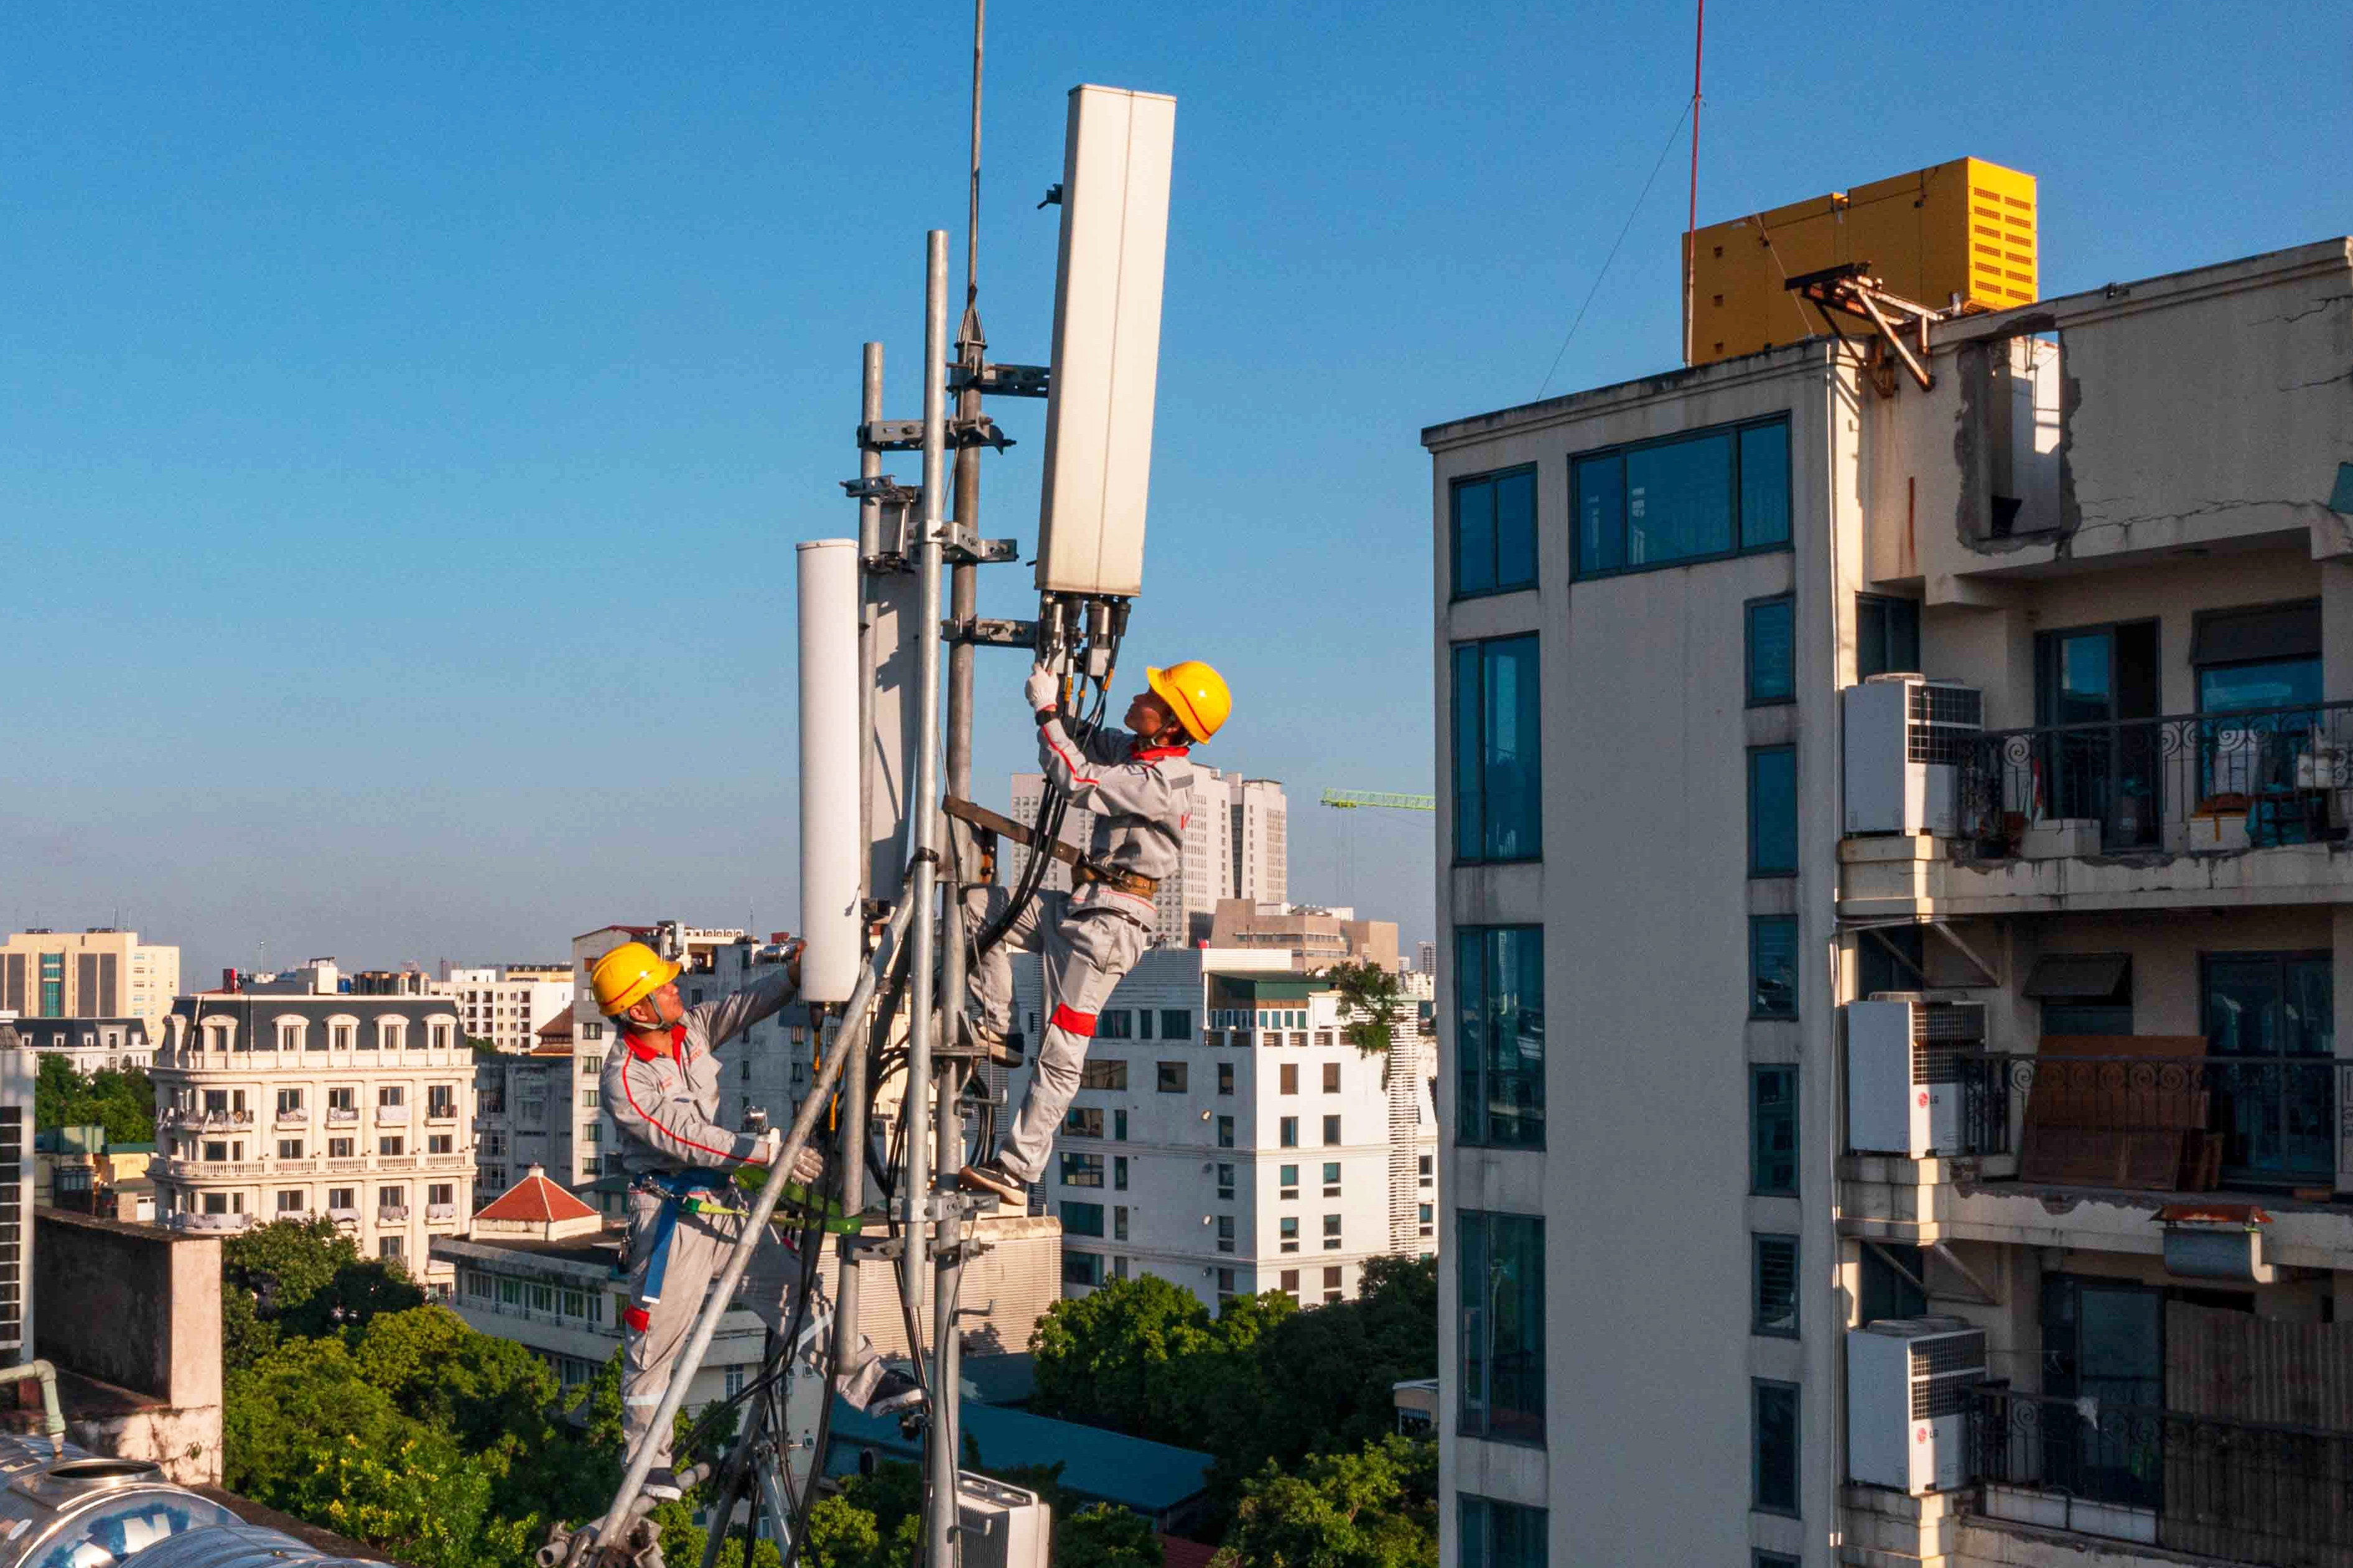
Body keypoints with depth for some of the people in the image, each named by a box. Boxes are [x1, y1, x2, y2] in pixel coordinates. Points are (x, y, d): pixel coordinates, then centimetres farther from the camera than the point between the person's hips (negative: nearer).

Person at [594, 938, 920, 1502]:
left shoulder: (691, 1028, 2)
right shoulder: (623, 1079, -20)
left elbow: (744, 1006, 3)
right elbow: (688, 1138, -27)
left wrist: (794, 973, -17)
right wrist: (768, 1151, -33)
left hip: (726, 1200, 7)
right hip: (671, 1215, -7)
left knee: (793, 1286, 3)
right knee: (655, 1336, 2)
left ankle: (868, 1382, 6)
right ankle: (645, 1459, 14)